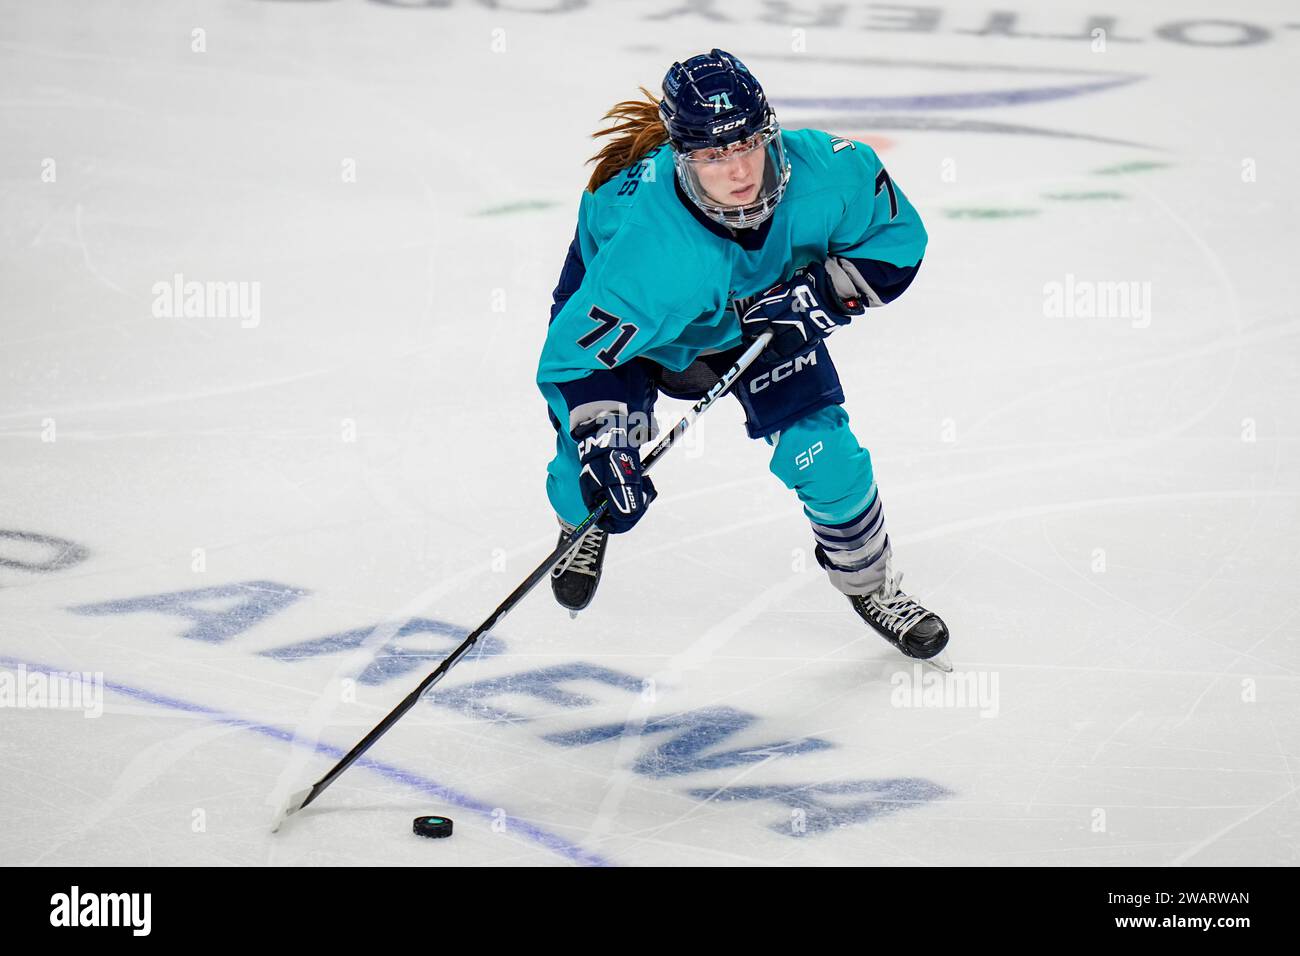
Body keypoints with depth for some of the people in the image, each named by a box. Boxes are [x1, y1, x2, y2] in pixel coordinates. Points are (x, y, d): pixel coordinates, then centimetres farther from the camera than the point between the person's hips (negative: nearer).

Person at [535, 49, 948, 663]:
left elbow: (899, 238, -17)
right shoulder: (651, 250, -46)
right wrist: (602, 449, -43)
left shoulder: (824, 172, -37)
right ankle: (583, 528, 33)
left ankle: (868, 584, 22)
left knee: (821, 447, -7)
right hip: (611, 300, -3)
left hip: (758, 305, 3)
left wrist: (823, 291, -31)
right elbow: (571, 355, -35)